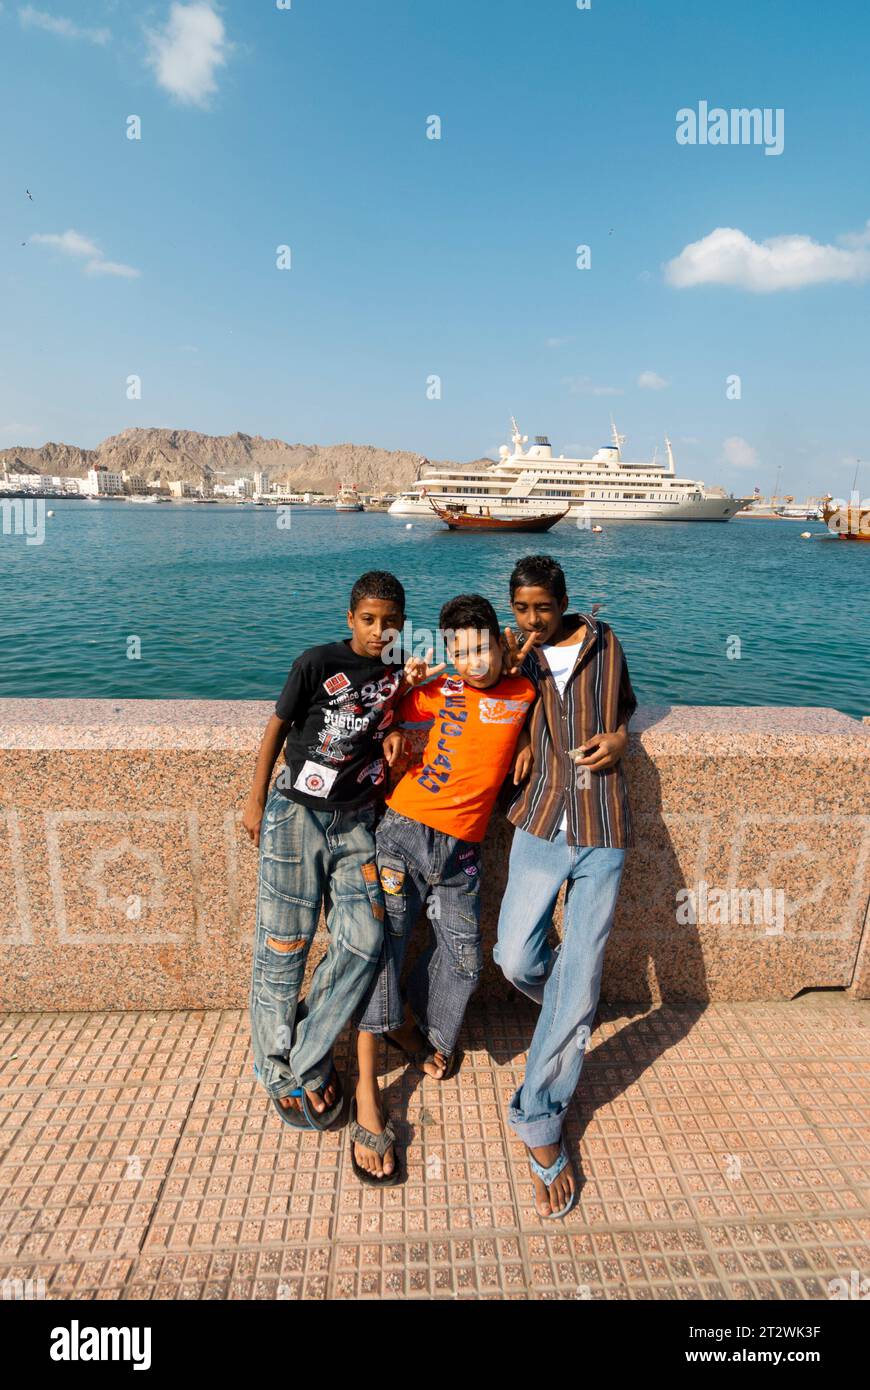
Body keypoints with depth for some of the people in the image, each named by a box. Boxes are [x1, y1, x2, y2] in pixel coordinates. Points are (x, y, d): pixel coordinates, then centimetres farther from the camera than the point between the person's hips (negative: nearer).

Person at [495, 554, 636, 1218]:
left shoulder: (605, 644, 5)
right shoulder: (515, 658, 3)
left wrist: (620, 737, -2)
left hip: (604, 834, 0)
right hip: (542, 825, 1)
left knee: (579, 980, 1)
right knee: (517, 959, -3)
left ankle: (540, 1121, 19)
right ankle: (572, 1008, 34)